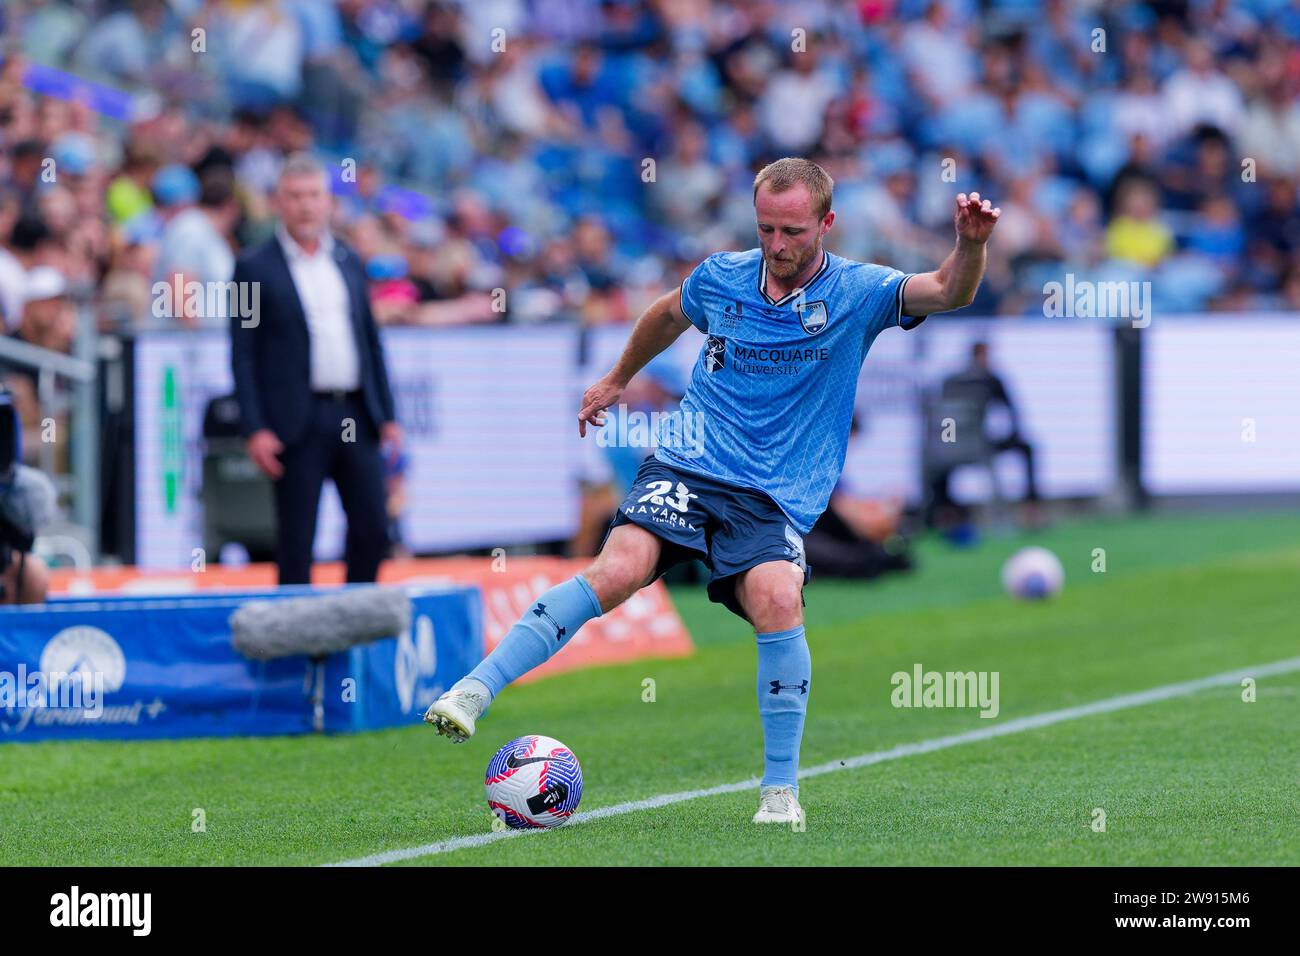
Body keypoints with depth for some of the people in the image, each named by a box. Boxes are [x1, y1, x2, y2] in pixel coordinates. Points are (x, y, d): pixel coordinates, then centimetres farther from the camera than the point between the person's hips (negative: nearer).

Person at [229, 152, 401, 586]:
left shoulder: (348, 261, 14)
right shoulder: (255, 267, -1)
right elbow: (243, 354, -4)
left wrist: (387, 415, 11)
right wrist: (255, 430, -12)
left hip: (356, 418, 5)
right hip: (298, 419, -4)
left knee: (373, 529, 2)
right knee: (296, 541, -2)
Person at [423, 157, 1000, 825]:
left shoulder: (857, 292, -2)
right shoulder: (720, 278, 7)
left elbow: (949, 292, -17)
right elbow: (669, 314, 29)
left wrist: (970, 245, -37)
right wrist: (616, 380, 40)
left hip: (775, 499, -1)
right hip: (684, 469, 1)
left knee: (777, 599, -29)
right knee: (618, 569, -26)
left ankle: (781, 789, -13)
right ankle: (472, 693, -27)